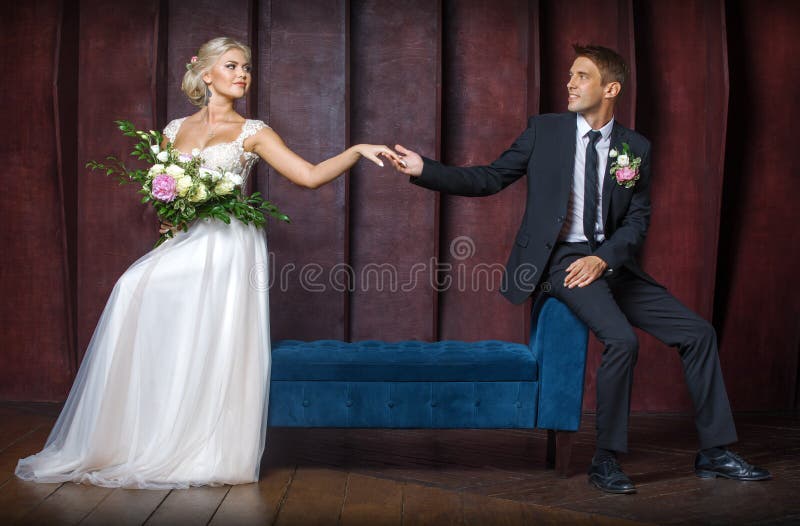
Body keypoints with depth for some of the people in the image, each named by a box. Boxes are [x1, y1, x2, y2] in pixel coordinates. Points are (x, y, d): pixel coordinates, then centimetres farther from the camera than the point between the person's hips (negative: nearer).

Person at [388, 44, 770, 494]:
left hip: (611, 263, 4)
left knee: (699, 332, -3)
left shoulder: (636, 147, 8)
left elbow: (638, 219, 4)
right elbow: (490, 179, 3)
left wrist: (603, 258, -14)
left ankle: (715, 452, 10)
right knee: (622, 339, -28)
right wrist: (424, 169, -8)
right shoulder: (545, 130, 3)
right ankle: (606, 460, -13)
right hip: (561, 258, -4)